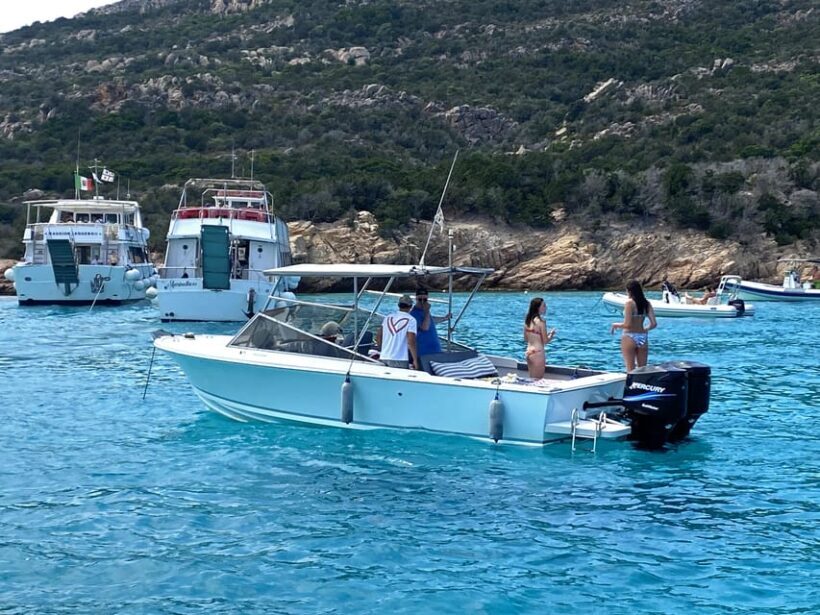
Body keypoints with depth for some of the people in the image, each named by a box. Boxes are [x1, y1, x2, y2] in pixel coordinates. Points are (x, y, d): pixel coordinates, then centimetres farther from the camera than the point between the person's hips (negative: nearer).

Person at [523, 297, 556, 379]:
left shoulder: (528, 320, 5)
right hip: (538, 353, -7)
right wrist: (551, 335, 6)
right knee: (538, 380, 2)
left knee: (532, 379, 17)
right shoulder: (541, 321, -15)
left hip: (529, 352, 7)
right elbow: (545, 341, -14)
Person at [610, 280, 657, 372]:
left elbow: (627, 324, -17)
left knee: (631, 370, 1)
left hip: (629, 338, -5)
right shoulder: (647, 304, 4)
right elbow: (653, 324, 0)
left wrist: (615, 325, 0)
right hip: (643, 338, 5)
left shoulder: (629, 302, -12)